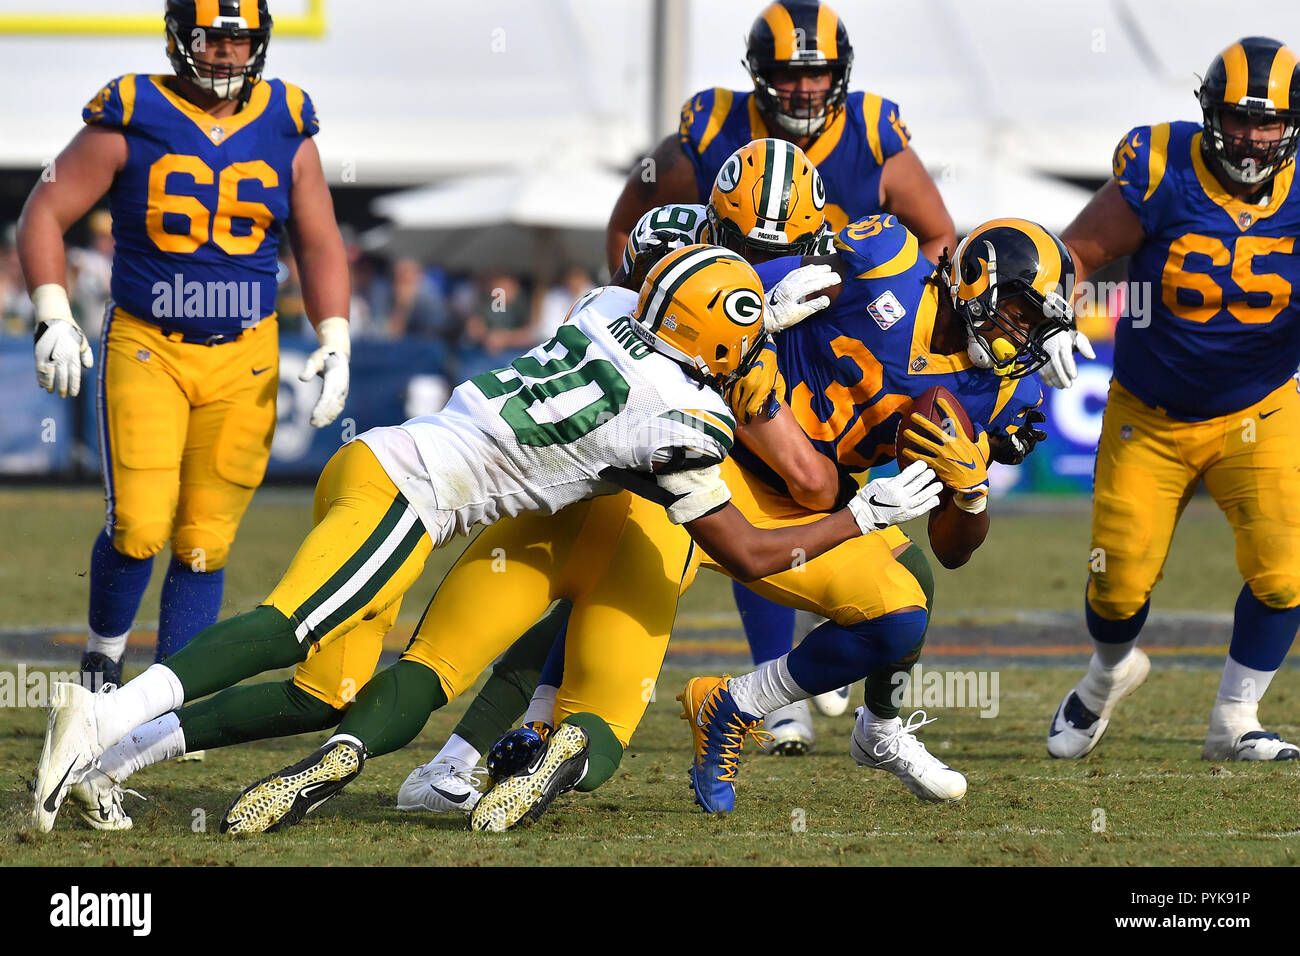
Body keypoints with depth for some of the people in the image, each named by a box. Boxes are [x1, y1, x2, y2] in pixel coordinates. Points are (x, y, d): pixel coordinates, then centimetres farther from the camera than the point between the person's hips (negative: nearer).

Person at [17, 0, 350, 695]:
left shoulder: (285, 130, 3)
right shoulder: (131, 121, -6)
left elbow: (319, 246, 12)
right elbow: (44, 215, -3)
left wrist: (336, 345, 2)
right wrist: (53, 318, -13)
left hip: (242, 360, 3)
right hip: (145, 349, -3)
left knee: (204, 544, 2)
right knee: (139, 528, -14)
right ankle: (105, 649, 14)